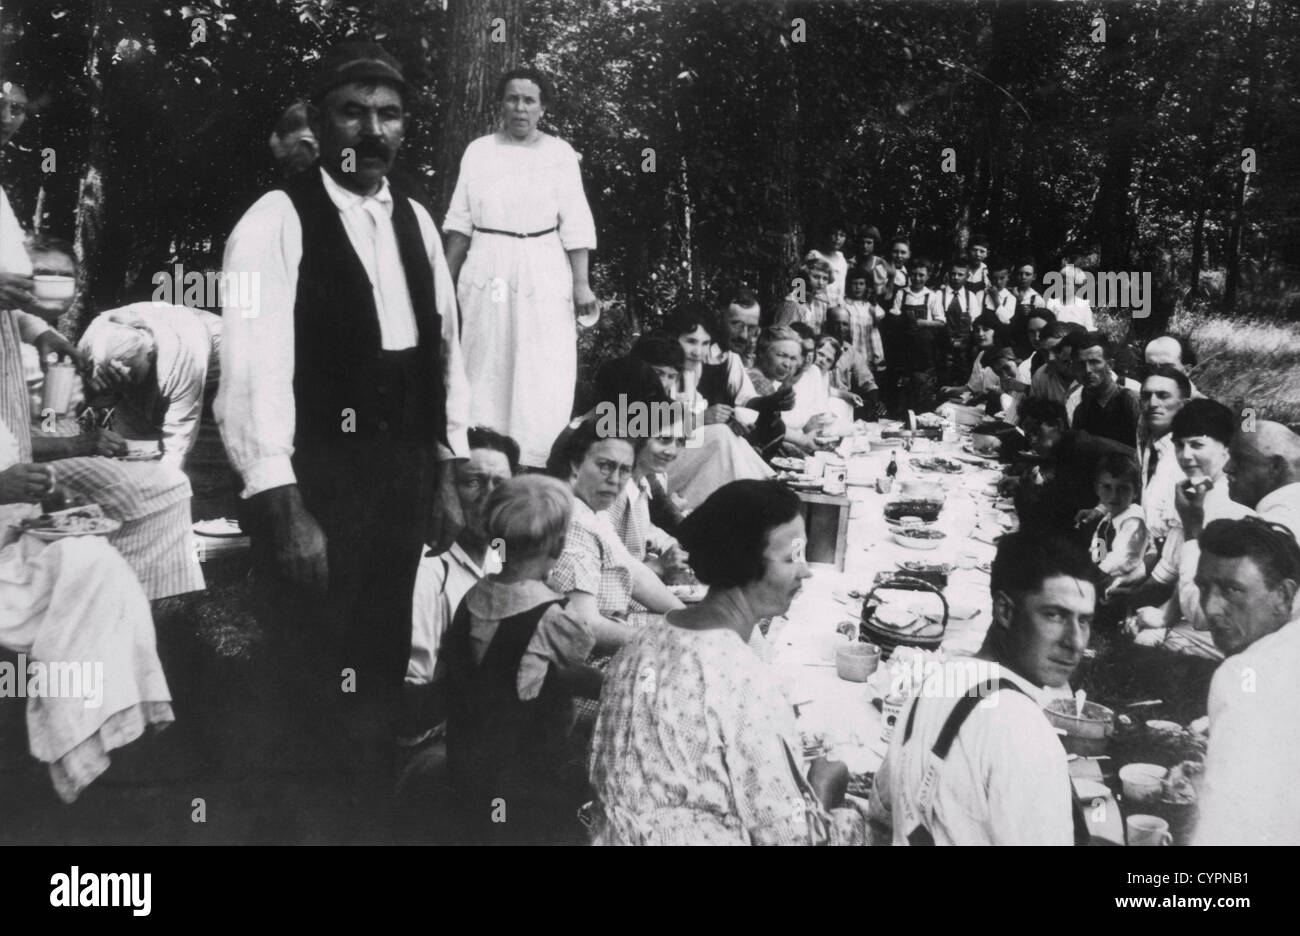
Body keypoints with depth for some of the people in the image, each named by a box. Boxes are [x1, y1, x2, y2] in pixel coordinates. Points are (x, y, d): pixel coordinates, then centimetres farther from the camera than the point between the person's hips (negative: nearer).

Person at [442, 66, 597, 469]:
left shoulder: (560, 153, 2)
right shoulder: (478, 151, 7)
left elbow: (575, 225, -1)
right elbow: (460, 222, 9)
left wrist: (581, 284, -7)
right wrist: (446, 280, 7)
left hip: (542, 273, -1)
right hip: (488, 271, 1)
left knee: (545, 376, -5)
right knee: (485, 368, 2)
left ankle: (536, 466, 0)